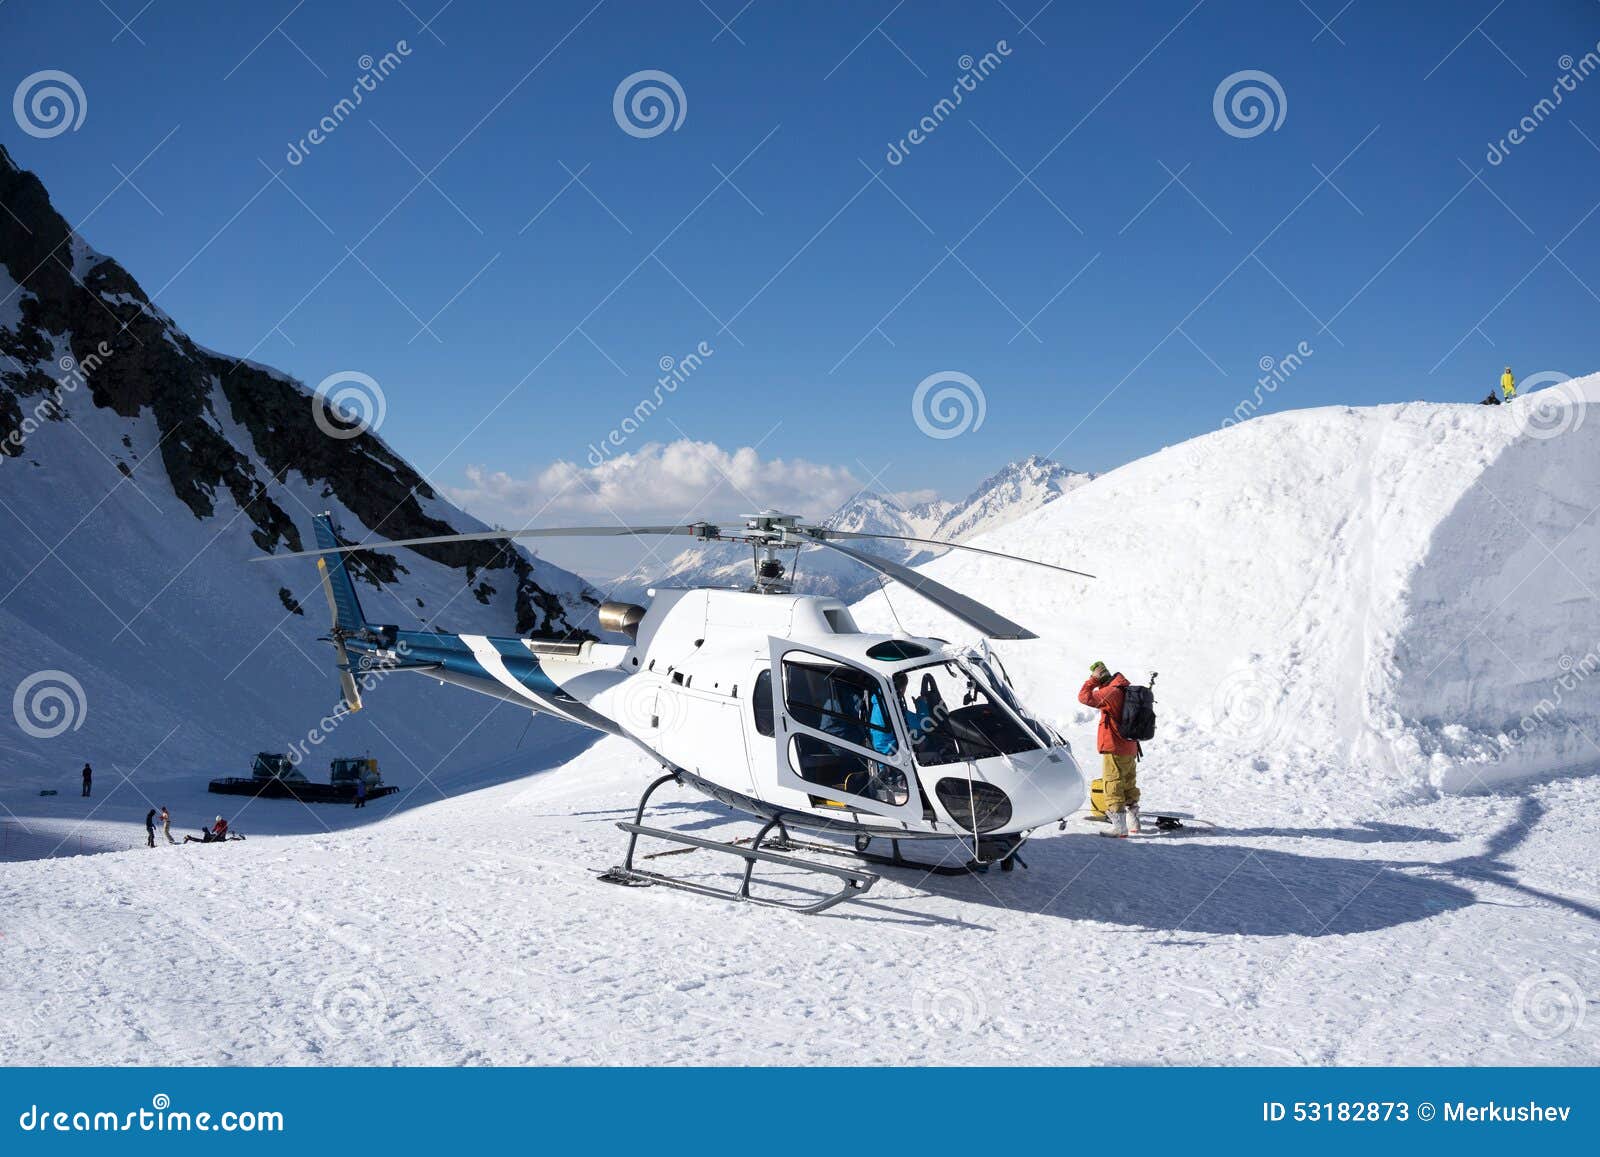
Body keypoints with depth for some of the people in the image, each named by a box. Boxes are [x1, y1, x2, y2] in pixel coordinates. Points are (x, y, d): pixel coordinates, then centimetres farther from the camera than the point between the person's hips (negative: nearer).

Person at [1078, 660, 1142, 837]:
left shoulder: (1111, 692, -19)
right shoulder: (1126, 690, 12)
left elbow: (1084, 697, -24)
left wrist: (1093, 679, -13)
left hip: (1114, 749, -9)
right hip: (1130, 748, 9)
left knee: (1113, 787, -4)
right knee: (1130, 787, 18)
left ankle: (1119, 827, -5)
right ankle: (1133, 823, 26)